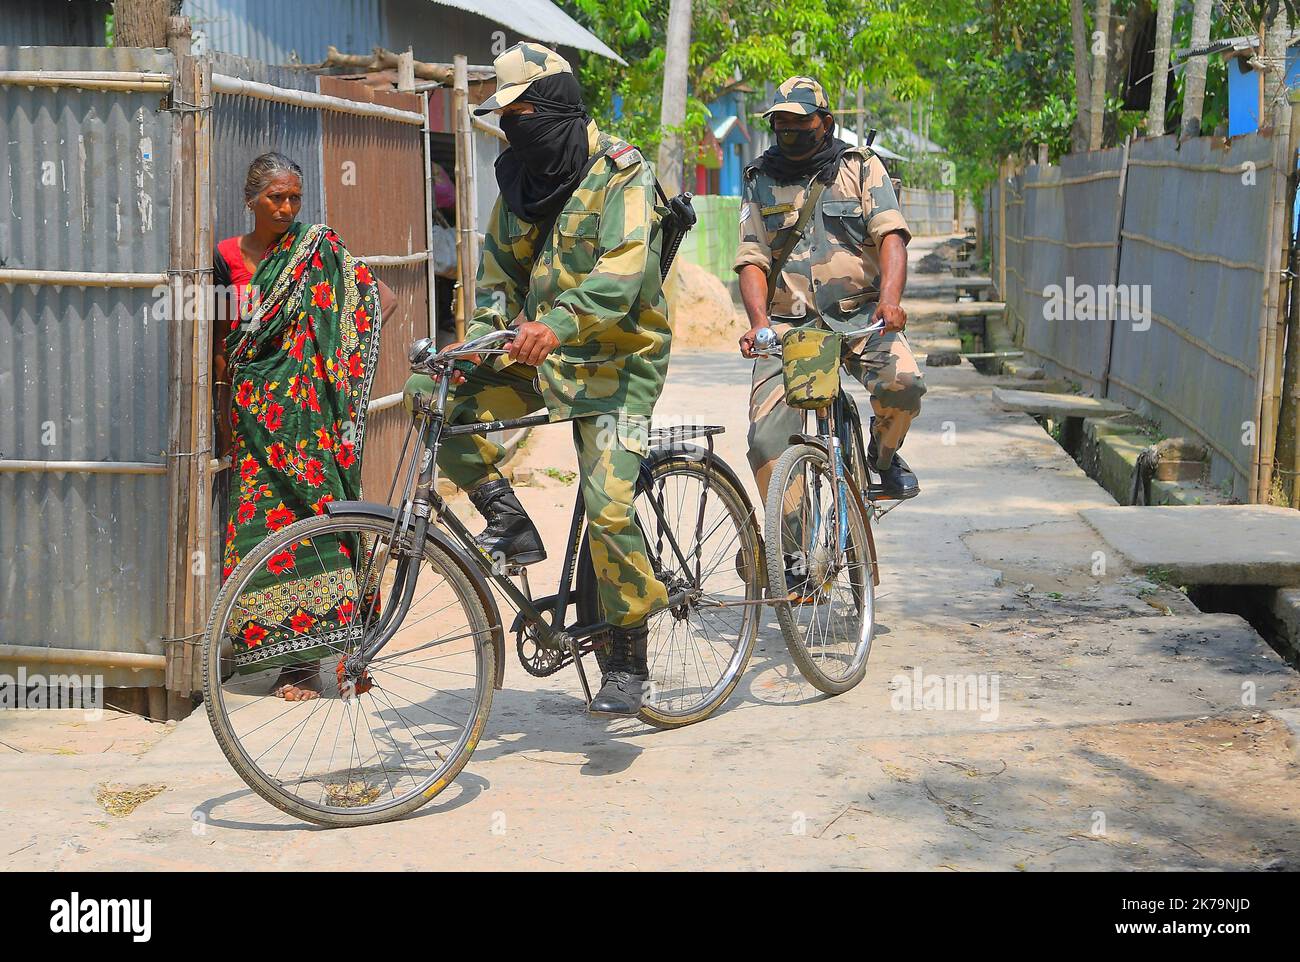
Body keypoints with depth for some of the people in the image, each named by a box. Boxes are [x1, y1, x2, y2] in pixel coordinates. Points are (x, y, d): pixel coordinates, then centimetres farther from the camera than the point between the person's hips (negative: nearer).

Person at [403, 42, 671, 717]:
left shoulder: (620, 173, -14)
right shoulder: (522, 178, 8)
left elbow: (622, 269, -30)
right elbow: (501, 270, 16)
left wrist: (558, 322, -46)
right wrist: (486, 336, -3)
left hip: (613, 360, -7)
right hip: (538, 354, 7)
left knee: (608, 508, -17)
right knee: (430, 397, -13)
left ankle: (628, 659, 0)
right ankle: (510, 527, -1)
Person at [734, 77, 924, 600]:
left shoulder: (861, 168, 5)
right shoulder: (760, 181, 9)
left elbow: (891, 237, -8)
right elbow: (752, 260, 3)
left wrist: (889, 299, -27)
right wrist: (759, 321, -17)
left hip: (859, 315, -1)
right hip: (788, 322, 1)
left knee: (901, 381, -31)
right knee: (766, 439, -15)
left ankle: (884, 455, 4)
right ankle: (791, 551, 0)